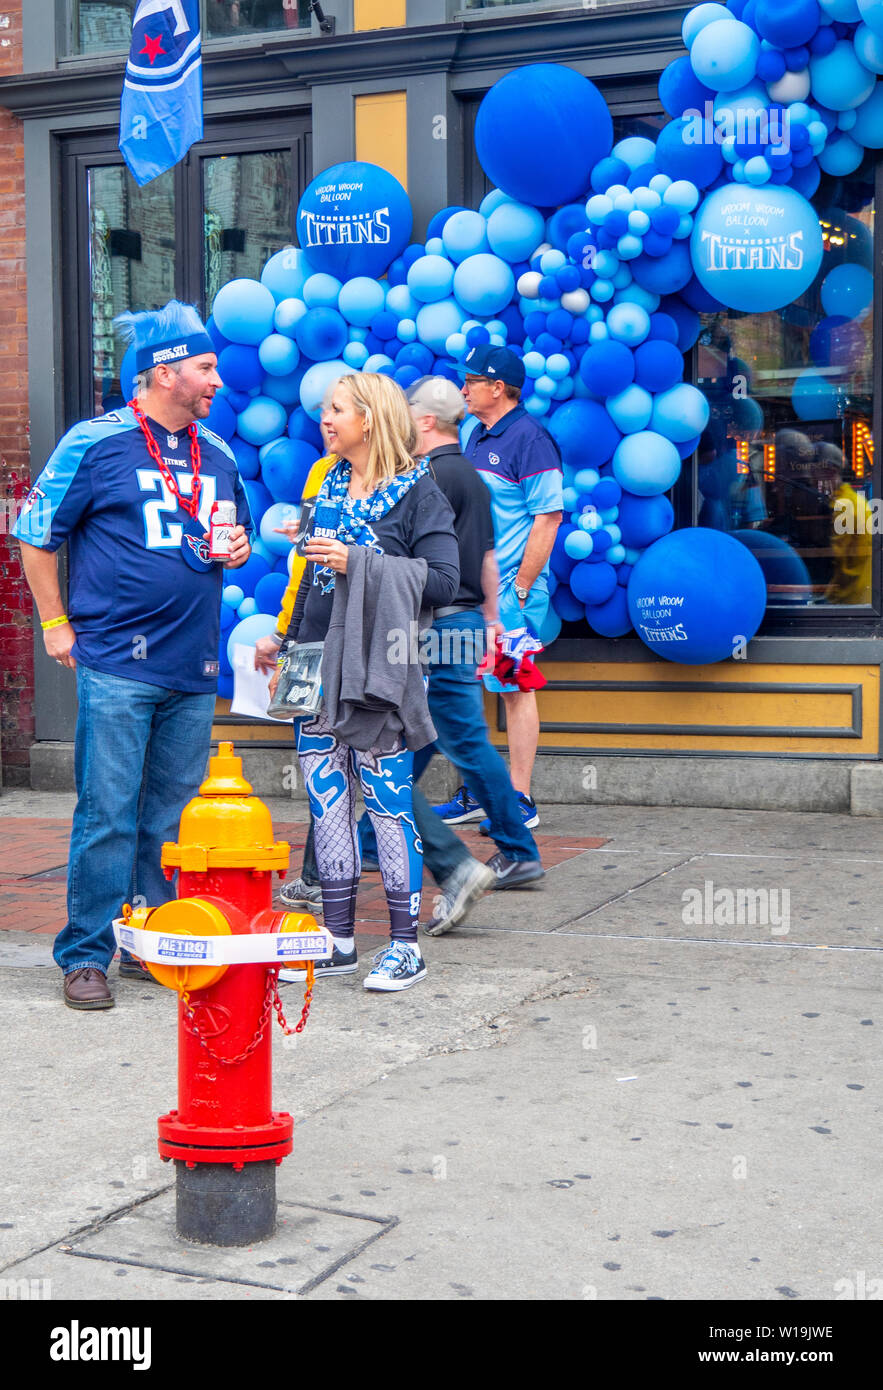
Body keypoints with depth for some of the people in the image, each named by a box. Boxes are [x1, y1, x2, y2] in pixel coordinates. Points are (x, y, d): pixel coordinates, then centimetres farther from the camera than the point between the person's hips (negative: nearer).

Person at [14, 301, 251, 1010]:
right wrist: (57, 623, -1)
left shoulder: (218, 455, 14)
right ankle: (85, 956, 6)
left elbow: (238, 537, 28)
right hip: (117, 666, -5)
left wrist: (236, 551, 5)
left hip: (194, 671, 5)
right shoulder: (95, 443, -3)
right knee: (107, 816, -4)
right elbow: (36, 537, 2)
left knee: (174, 816, 10)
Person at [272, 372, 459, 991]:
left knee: (387, 801, -4)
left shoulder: (419, 490, -4)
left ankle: (406, 944, 5)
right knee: (326, 800, 7)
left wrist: (357, 561, -17)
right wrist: (288, 650, 22)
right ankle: (340, 939, 16)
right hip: (320, 663, 6)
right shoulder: (329, 486, 15)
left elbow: (443, 581, -13)